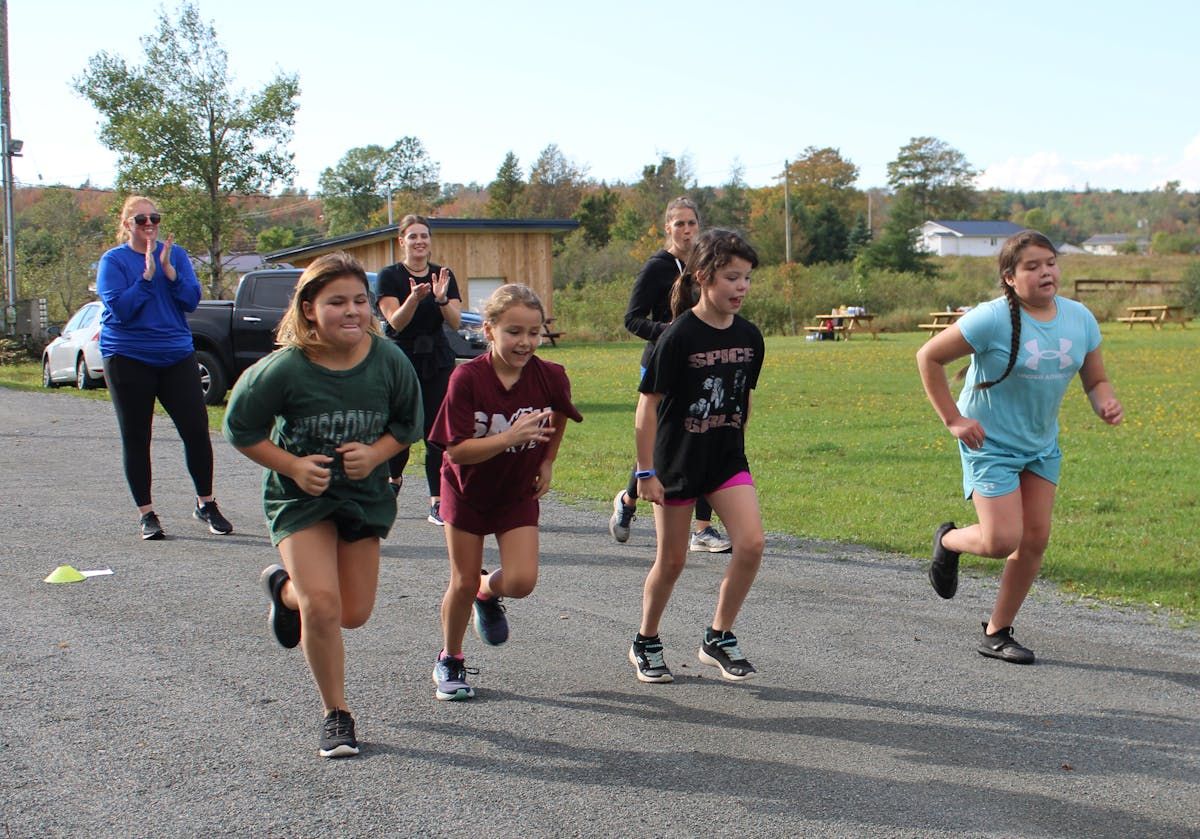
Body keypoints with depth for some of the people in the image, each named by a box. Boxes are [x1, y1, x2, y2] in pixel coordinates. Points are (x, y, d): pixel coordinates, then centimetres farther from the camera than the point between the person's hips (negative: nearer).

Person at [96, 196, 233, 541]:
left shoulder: (175, 254, 6)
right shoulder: (114, 260, -2)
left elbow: (192, 300, -3)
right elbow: (119, 309, -13)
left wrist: (169, 270, -15)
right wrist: (147, 275, -18)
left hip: (176, 354, 2)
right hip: (128, 359, -2)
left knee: (196, 430, -3)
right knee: (136, 438, 3)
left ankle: (206, 504, 13)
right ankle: (146, 514, 12)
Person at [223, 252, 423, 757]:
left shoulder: (389, 361, -14)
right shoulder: (285, 369, -21)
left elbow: (407, 425, 2)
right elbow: (241, 428, -7)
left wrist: (375, 454, -16)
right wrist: (293, 466, -17)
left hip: (364, 495, 4)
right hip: (300, 496, -3)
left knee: (354, 614, 10)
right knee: (322, 603, -18)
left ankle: (285, 587, 43)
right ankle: (335, 714, 3)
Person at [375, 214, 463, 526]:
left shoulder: (444, 275, 7)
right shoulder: (390, 276, -2)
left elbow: (456, 322, -3)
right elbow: (396, 322, -13)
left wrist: (441, 299, -21)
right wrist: (414, 298, -30)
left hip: (438, 362, 2)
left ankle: (437, 503, -3)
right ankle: (394, 478, 33)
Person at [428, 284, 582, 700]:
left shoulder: (550, 377, -16)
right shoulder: (467, 378, -24)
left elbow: (560, 415, 9)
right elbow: (456, 451, -26)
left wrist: (547, 462, 8)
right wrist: (510, 437, -36)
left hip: (519, 493, 2)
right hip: (467, 491, -2)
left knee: (521, 581, -13)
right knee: (463, 583, 6)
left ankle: (488, 592, 24)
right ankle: (449, 662, 30)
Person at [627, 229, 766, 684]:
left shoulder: (749, 336, -1)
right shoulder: (678, 336, -17)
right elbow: (648, 405, -13)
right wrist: (646, 472, -13)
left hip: (726, 457, 4)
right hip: (677, 459, -4)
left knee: (751, 543, -12)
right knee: (672, 559, 6)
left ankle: (718, 638, 5)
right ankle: (646, 643, 29)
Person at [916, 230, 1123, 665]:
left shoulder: (1079, 319, -3)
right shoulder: (993, 319, -20)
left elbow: (1095, 380, 7)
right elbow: (929, 357, -14)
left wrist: (1106, 404, -17)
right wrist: (953, 419, -16)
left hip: (1042, 445, 6)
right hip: (990, 444, -6)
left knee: (1035, 540, 6)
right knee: (1002, 540, -13)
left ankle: (997, 633, 21)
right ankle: (948, 540, 23)